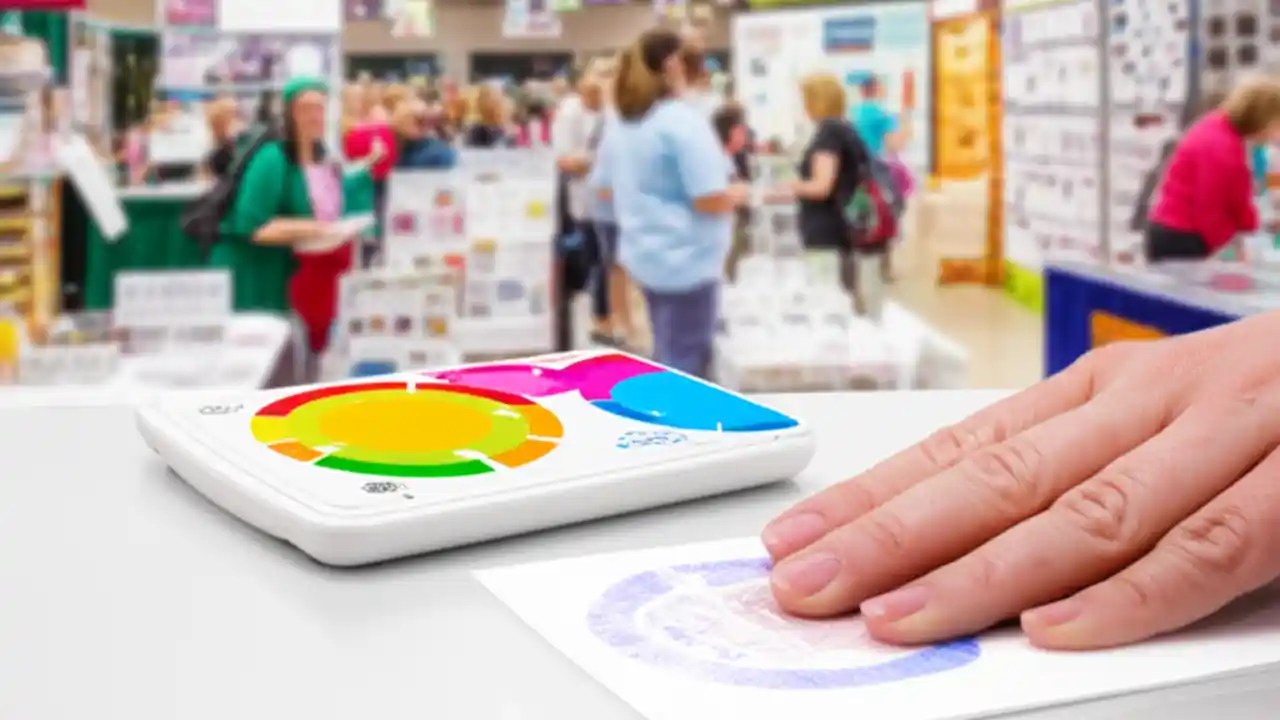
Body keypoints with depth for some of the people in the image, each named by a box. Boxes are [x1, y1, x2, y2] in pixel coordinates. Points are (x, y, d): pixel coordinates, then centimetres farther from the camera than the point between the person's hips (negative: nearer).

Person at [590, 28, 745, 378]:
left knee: (668, 357, 21)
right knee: (684, 363, 0)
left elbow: (604, 186, 19)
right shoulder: (683, 121, -19)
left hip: (646, 254, 9)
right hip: (686, 259, -9)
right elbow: (711, 200, -22)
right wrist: (738, 194, -3)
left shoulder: (621, 123, 7)